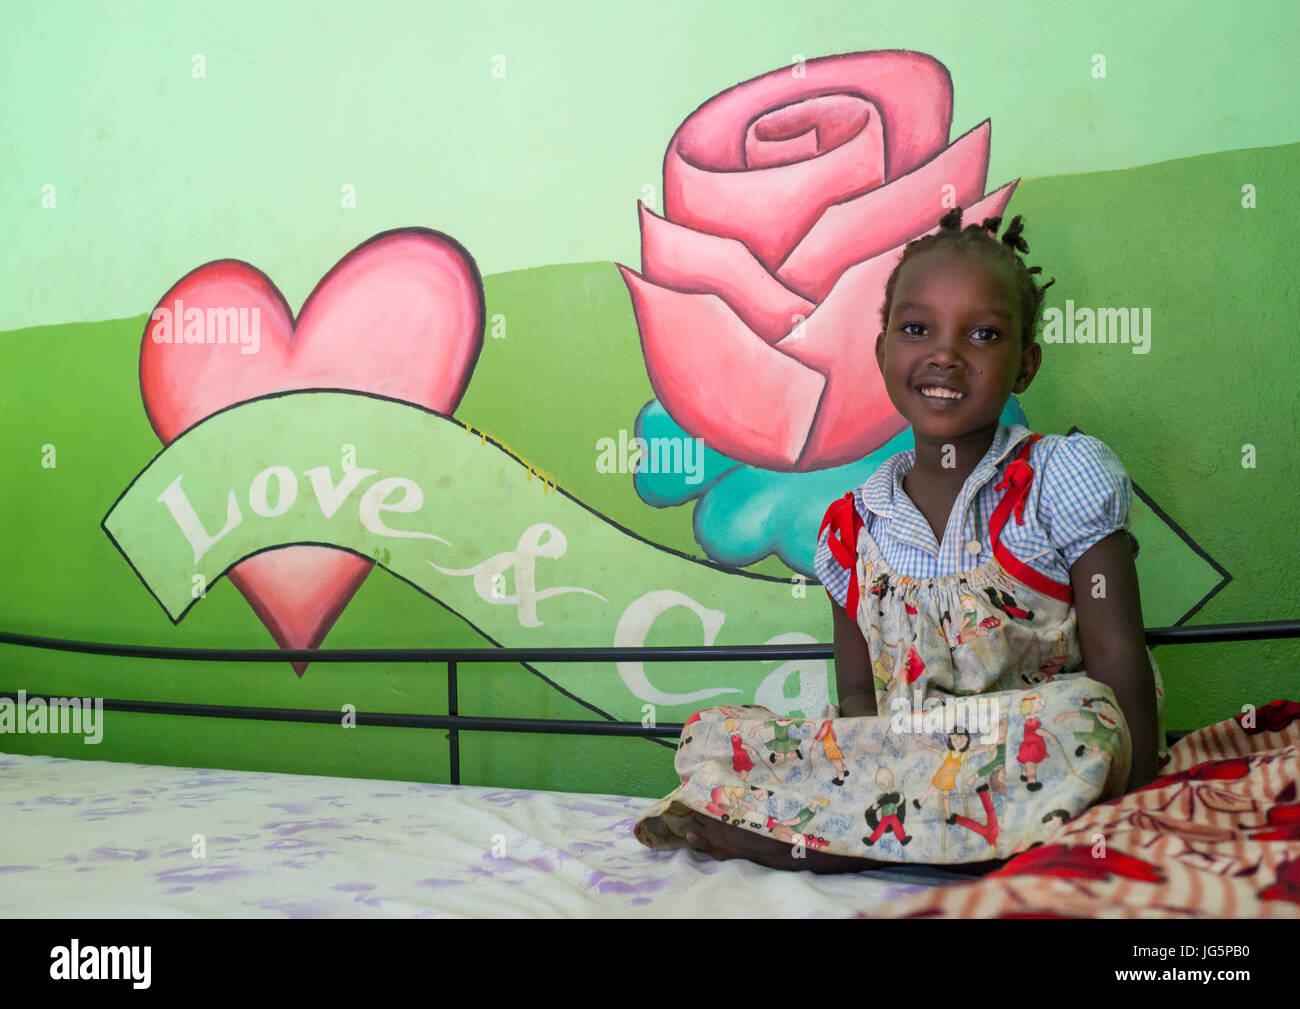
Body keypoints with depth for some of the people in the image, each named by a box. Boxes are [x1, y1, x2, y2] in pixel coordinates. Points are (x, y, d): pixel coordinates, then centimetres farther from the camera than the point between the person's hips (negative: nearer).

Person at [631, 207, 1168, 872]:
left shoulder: (1061, 478, -1)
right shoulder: (854, 526, 8)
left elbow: (1118, 657, -7)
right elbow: (857, 695, 8)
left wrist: (1131, 800, -17)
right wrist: (868, 775, -13)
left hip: (1033, 775, -1)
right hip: (899, 761, 2)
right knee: (710, 735, -8)